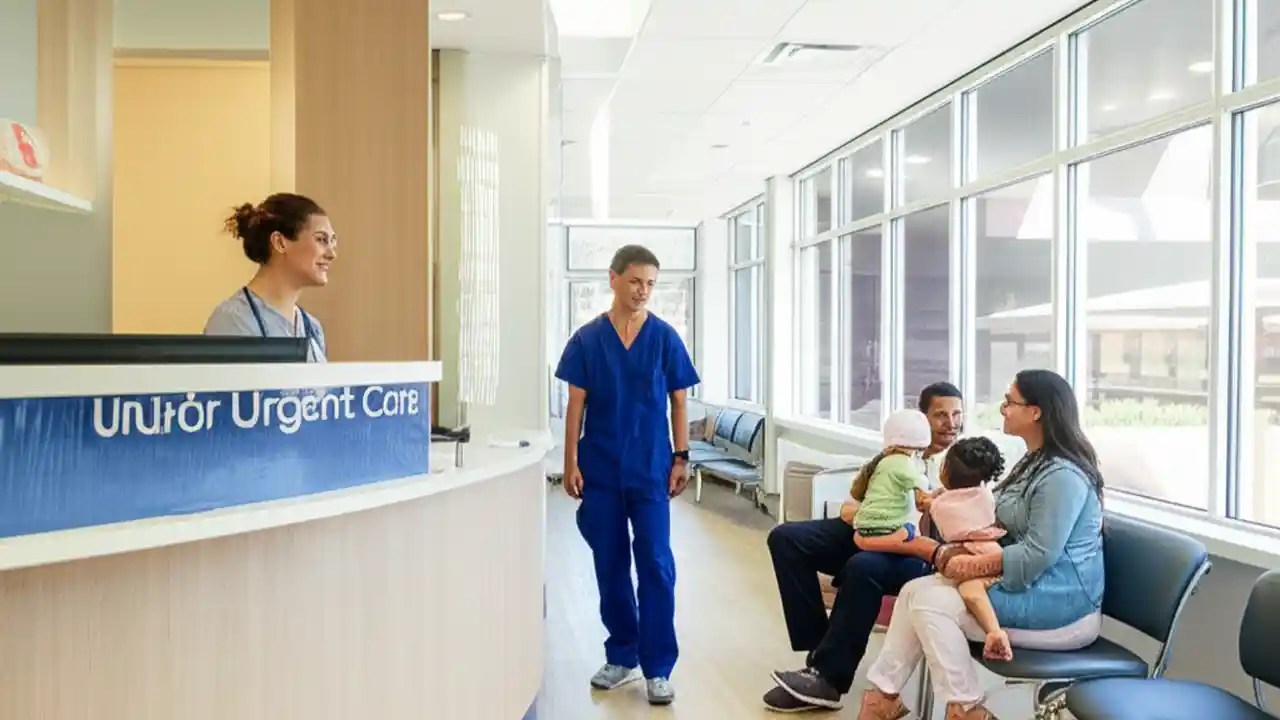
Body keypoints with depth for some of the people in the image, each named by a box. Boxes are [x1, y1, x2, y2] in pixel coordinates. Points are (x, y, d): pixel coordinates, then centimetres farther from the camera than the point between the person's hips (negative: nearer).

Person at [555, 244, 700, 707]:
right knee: (610, 564, 10)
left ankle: (658, 668, 5)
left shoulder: (665, 338, 0)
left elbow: (678, 402, 4)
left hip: (650, 469, -1)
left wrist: (681, 458, -1)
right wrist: (571, 463, -3)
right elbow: (576, 403, 1)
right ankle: (621, 656, 24)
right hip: (601, 469, 1)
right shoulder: (587, 339, 1)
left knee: (656, 565, -3)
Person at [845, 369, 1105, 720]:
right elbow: (1013, 531, 14)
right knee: (914, 592, -4)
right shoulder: (1035, 463, 16)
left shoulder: (1062, 476, -19)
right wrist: (960, 549, -3)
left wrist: (973, 566, -17)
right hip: (1027, 584, 10)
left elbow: (1038, 555, -24)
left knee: (930, 602, -18)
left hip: (1059, 603, -10)